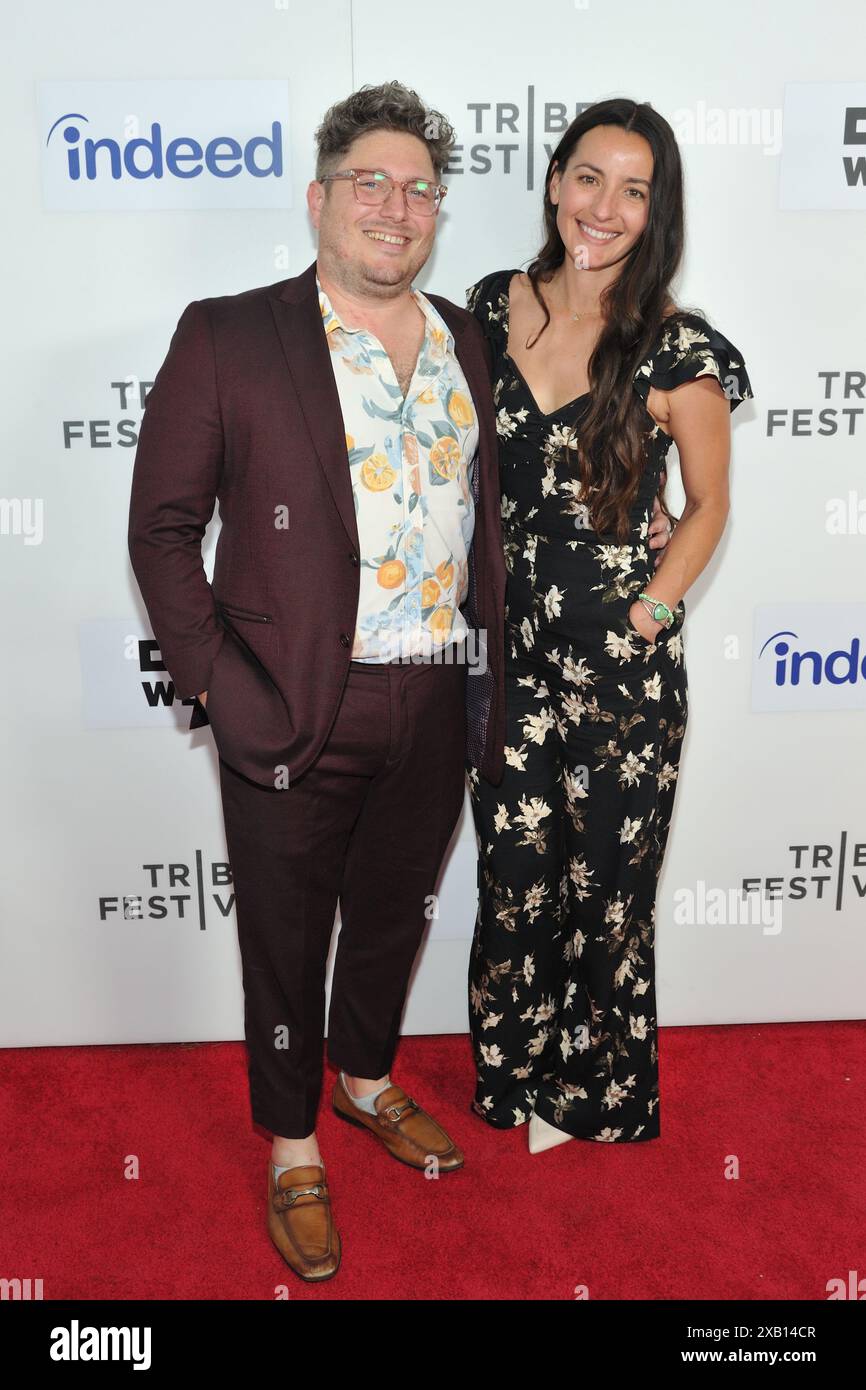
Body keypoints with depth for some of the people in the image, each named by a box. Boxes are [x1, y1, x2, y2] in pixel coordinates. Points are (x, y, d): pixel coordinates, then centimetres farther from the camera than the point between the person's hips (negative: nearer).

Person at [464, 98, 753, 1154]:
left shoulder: (680, 351, -9)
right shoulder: (494, 307, 2)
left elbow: (707, 503, 1)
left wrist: (650, 613, -9)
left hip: (620, 658, -3)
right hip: (507, 641, 3)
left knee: (604, 880, 11)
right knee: (513, 872, 14)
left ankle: (590, 1090, 37)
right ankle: (512, 1070, 39)